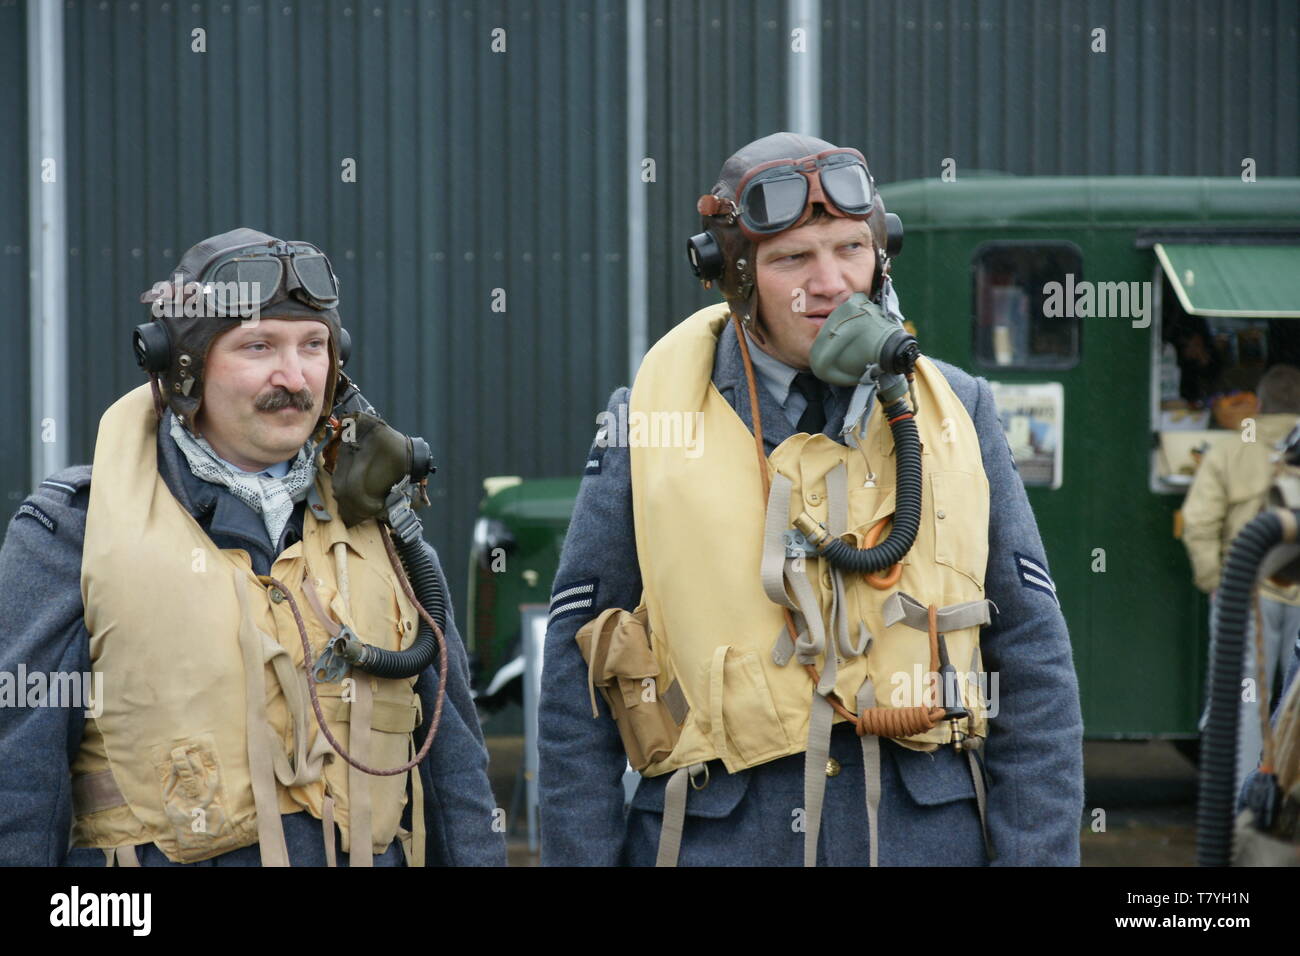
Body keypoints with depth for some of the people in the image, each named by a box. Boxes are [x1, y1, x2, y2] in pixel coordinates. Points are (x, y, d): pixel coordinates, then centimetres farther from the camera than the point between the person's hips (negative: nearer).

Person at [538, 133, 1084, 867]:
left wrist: (1039, 856, -2)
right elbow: (578, 690, 4)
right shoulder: (650, 424, 2)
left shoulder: (954, 414, 6)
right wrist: (583, 855, -1)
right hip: (717, 838, -1)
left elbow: (1034, 667, 5)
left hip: (930, 832, 1)